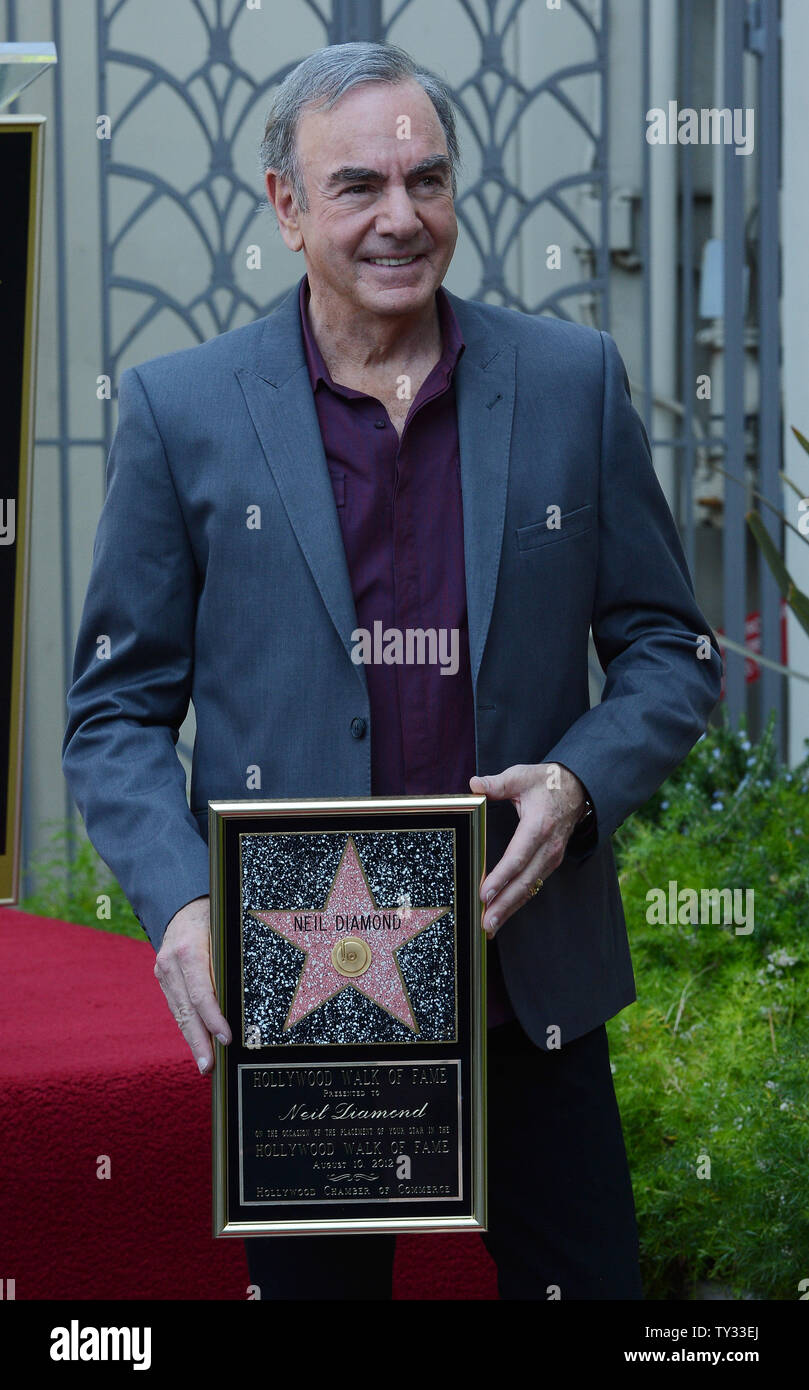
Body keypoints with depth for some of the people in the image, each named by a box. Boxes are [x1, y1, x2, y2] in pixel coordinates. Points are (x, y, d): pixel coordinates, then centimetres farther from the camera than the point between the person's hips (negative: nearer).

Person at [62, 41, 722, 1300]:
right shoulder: (182, 410, 0)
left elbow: (670, 652, 9)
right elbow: (116, 710, 2)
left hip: (533, 977, 1)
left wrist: (580, 783, -11)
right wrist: (178, 905, -14)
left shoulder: (572, 380, 4)